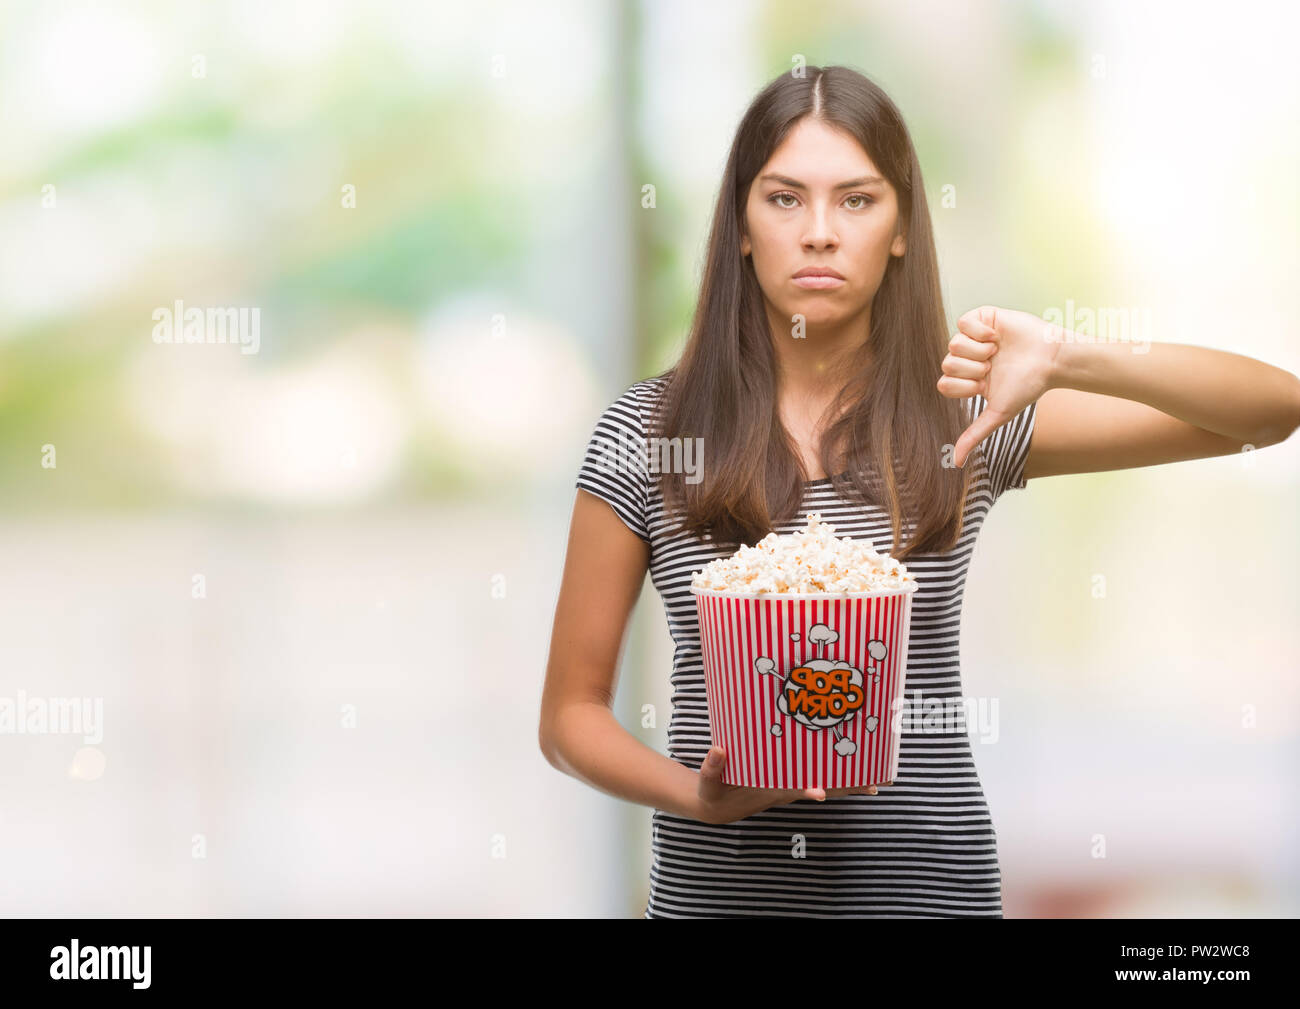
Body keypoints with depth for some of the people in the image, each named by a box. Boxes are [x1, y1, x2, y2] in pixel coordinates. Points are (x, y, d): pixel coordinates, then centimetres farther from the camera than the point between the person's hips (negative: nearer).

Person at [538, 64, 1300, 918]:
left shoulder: (964, 417, -2)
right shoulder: (643, 437, -3)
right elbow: (571, 712, 2)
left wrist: (1076, 361, -23)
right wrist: (696, 796, -17)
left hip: (927, 881, 1)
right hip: (714, 887, 0)